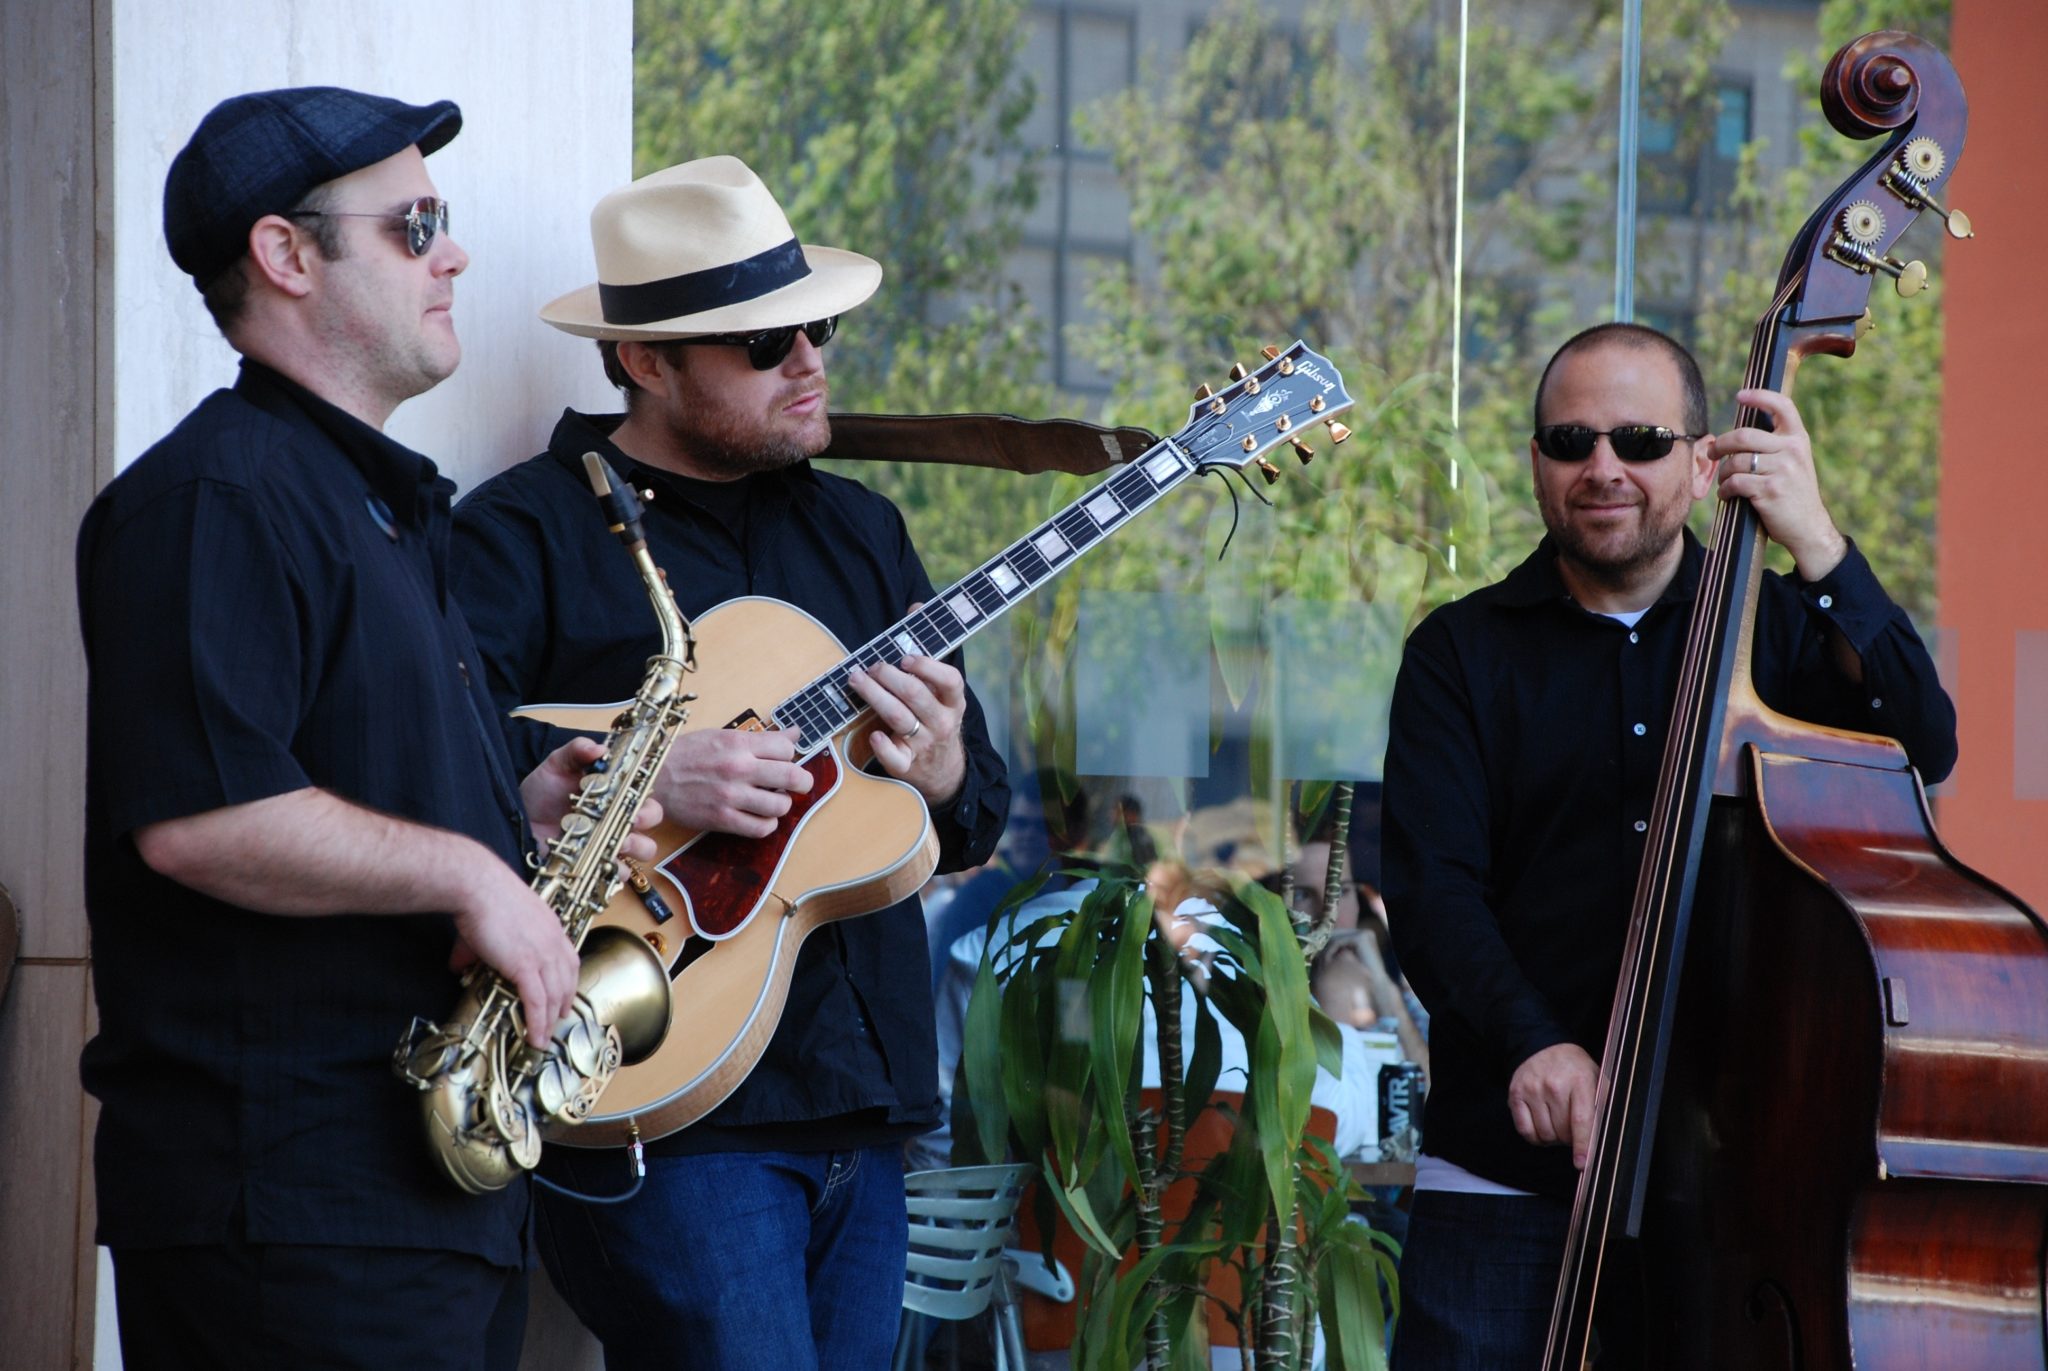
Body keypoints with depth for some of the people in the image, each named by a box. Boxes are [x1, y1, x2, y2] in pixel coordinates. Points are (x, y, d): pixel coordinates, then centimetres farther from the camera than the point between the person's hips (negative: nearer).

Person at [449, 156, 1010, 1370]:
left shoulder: (860, 531, 18)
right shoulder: (528, 534, -4)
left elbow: (979, 824, 20)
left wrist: (946, 776, -2)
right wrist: (644, 782, -24)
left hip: (861, 1109, 7)